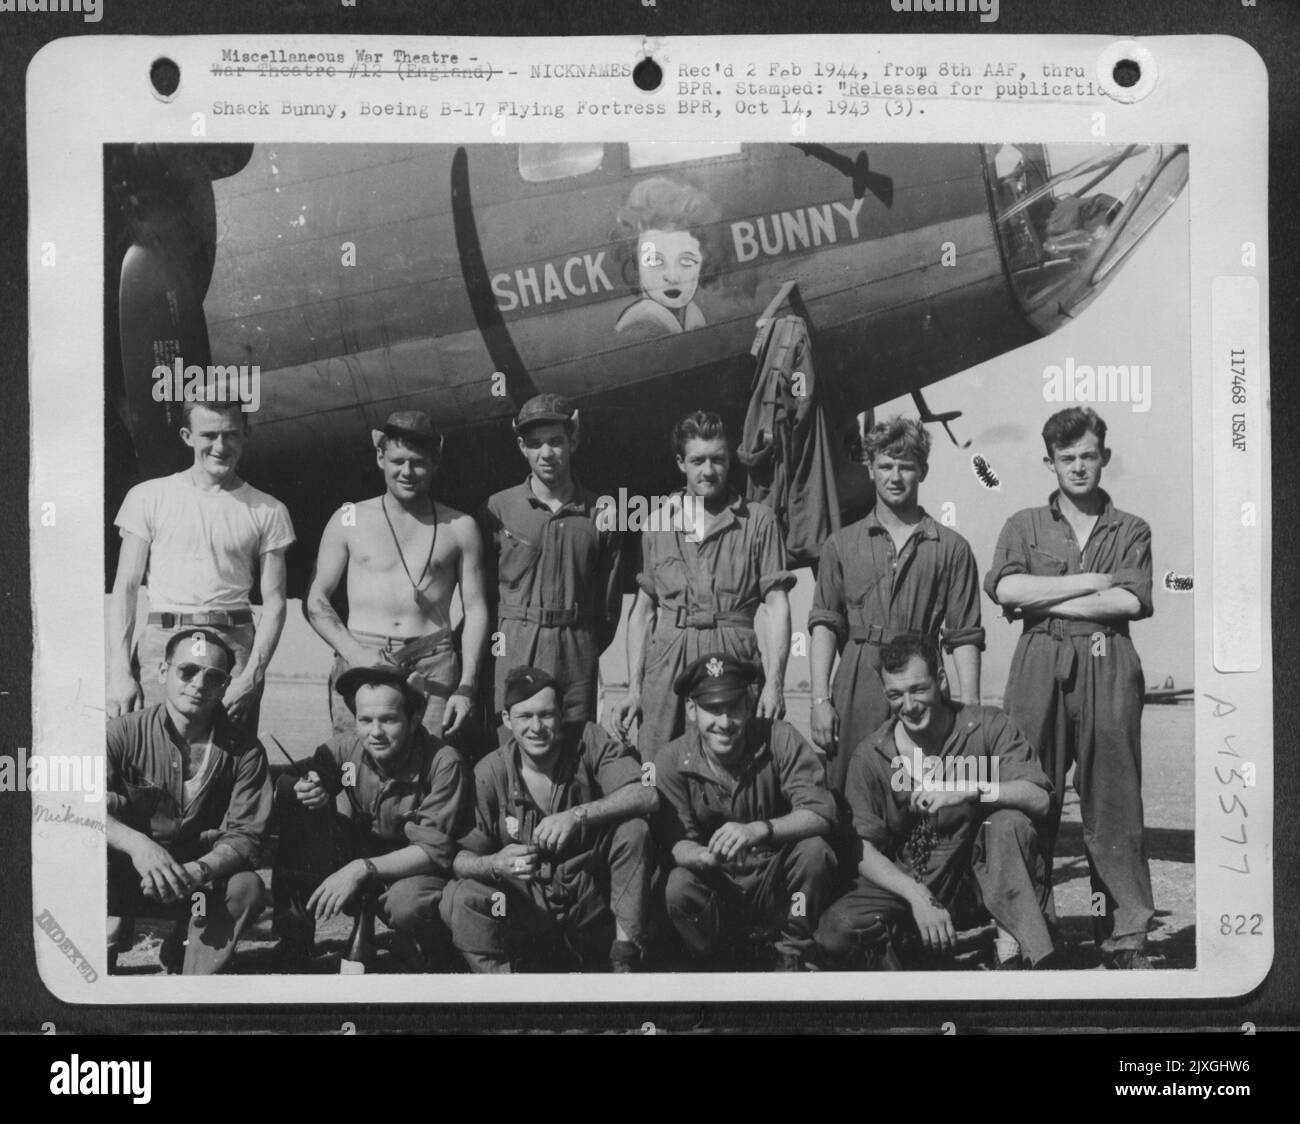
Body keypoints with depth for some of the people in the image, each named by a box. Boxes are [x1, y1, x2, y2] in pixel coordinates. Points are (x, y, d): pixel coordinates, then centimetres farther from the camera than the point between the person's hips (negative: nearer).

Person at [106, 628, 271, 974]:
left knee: (247, 887, -29)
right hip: (124, 878, -2)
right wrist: (137, 843, -41)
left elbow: (245, 835, -11)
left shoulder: (244, 751, -6)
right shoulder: (123, 732, -9)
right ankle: (113, 933, -8)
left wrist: (197, 871, -33)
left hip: (204, 877, 2)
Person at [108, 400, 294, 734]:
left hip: (233, 644, 0)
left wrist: (252, 675, -8)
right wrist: (119, 670, -4)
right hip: (161, 643, 0)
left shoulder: (266, 511, 10)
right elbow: (124, 589, 7)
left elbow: (274, 601, 6)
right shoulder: (148, 497, 9)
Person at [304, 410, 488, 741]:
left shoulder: (459, 528, 12)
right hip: (360, 661, 0)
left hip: (433, 666, 0)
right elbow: (315, 601, 9)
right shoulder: (349, 520, 11)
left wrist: (466, 687, -2)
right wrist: (356, 654, -7)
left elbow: (475, 610, 9)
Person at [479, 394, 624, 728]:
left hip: (577, 657, 1)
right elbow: (481, 587, 8)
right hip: (513, 651, -1)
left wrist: (588, 650, 6)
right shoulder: (499, 509, 5)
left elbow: (609, 600, 10)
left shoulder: (599, 515, 6)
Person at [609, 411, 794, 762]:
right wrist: (633, 688, 8)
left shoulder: (757, 520, 5)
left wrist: (774, 683, -10)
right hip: (666, 664, 2)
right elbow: (643, 609, 15)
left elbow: (777, 605, 1)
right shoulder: (658, 522, 14)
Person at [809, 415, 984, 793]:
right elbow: (824, 625, 5)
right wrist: (820, 699, -6)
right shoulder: (842, 545, 12)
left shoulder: (951, 547, 9)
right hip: (856, 685, 1)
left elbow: (964, 636, 5)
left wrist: (970, 710, -4)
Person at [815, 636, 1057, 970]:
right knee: (837, 932, -28)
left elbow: (1038, 800, -17)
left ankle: (1014, 945, -23)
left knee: (1010, 822, -30)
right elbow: (865, 851, -9)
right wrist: (918, 898, -25)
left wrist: (970, 790, -34)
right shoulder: (871, 756, -5)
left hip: (980, 882, 0)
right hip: (903, 887, 0)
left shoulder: (987, 726, -6)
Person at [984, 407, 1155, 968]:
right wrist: (1094, 582, -3)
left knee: (1113, 803, -1)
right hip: (1039, 668, 0)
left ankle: (1126, 937, 4)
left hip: (1109, 669, 0)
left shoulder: (1131, 531, 15)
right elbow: (1005, 588, -4)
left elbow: (1132, 601, -3)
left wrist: (1046, 601, -5)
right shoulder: (1024, 526, 15)